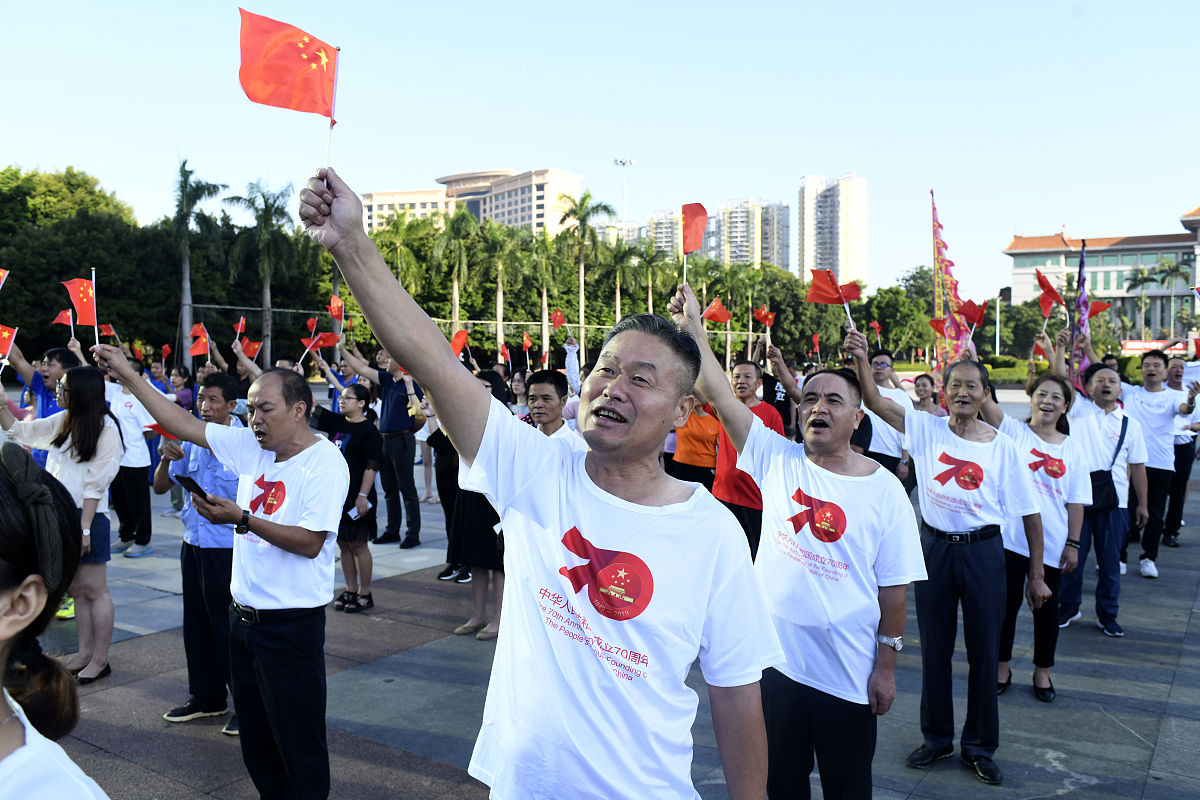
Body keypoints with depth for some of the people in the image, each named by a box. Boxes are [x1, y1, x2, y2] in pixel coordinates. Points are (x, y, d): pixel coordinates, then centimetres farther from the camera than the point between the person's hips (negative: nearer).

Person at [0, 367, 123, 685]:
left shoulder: (105, 428, -12)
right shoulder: (61, 422, 9)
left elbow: (96, 483, -15)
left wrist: (84, 527, -16)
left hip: (87, 515, -7)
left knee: (93, 590, 0)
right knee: (76, 589, 13)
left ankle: (100, 659, 9)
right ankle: (85, 653, 23)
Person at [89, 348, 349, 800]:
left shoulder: (326, 463, -16)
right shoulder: (251, 446, 5)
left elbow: (310, 543, -22)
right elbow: (185, 425, 10)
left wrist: (242, 519, -24)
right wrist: (128, 377, 8)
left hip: (291, 625, -7)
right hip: (243, 617, 8)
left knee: (298, 742, 2)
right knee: (254, 736, 18)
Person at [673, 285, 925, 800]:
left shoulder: (884, 489, -7)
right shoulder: (777, 460, -3)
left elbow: (894, 585, -4)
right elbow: (720, 395, -9)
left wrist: (886, 664, -4)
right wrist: (693, 330, -17)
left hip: (848, 673, -1)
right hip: (776, 658, 2)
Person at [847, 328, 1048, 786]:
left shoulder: (1002, 446, -4)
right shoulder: (927, 428, -1)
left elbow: (1029, 512, 0)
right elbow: (875, 402, -13)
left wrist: (1036, 575, -1)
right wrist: (861, 359, -31)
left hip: (982, 550, -1)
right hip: (934, 546, 1)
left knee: (984, 651, 7)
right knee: (934, 648, 12)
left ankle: (979, 746, 26)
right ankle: (937, 737, 30)